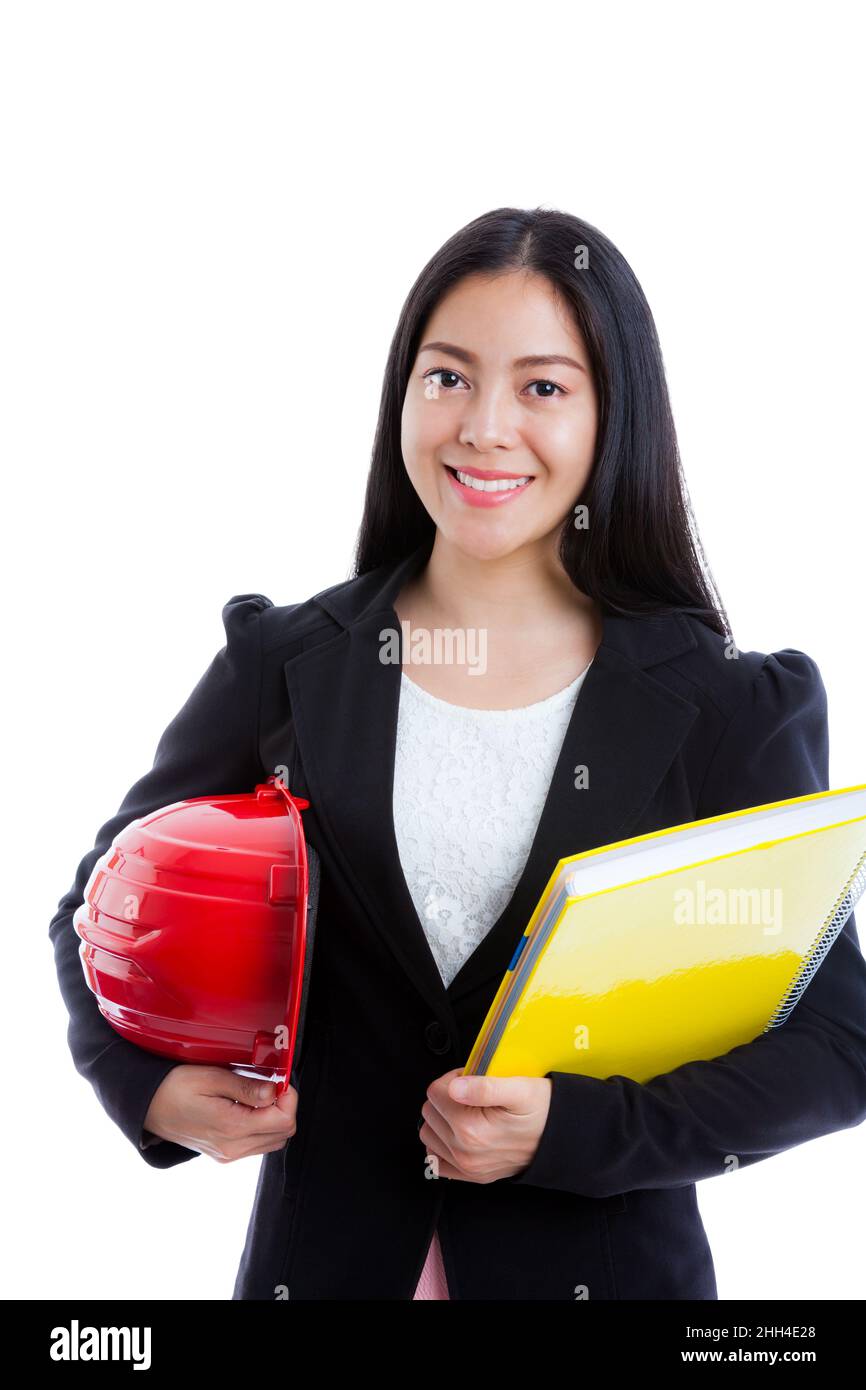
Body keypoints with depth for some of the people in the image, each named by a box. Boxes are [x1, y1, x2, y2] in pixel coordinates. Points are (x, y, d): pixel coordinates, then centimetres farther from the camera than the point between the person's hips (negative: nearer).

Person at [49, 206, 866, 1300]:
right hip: (322, 1251, 2)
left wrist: (576, 1129, -20)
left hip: (607, 1259, -1)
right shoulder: (285, 666, -5)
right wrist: (147, 1080, -13)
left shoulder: (731, 708, -9)